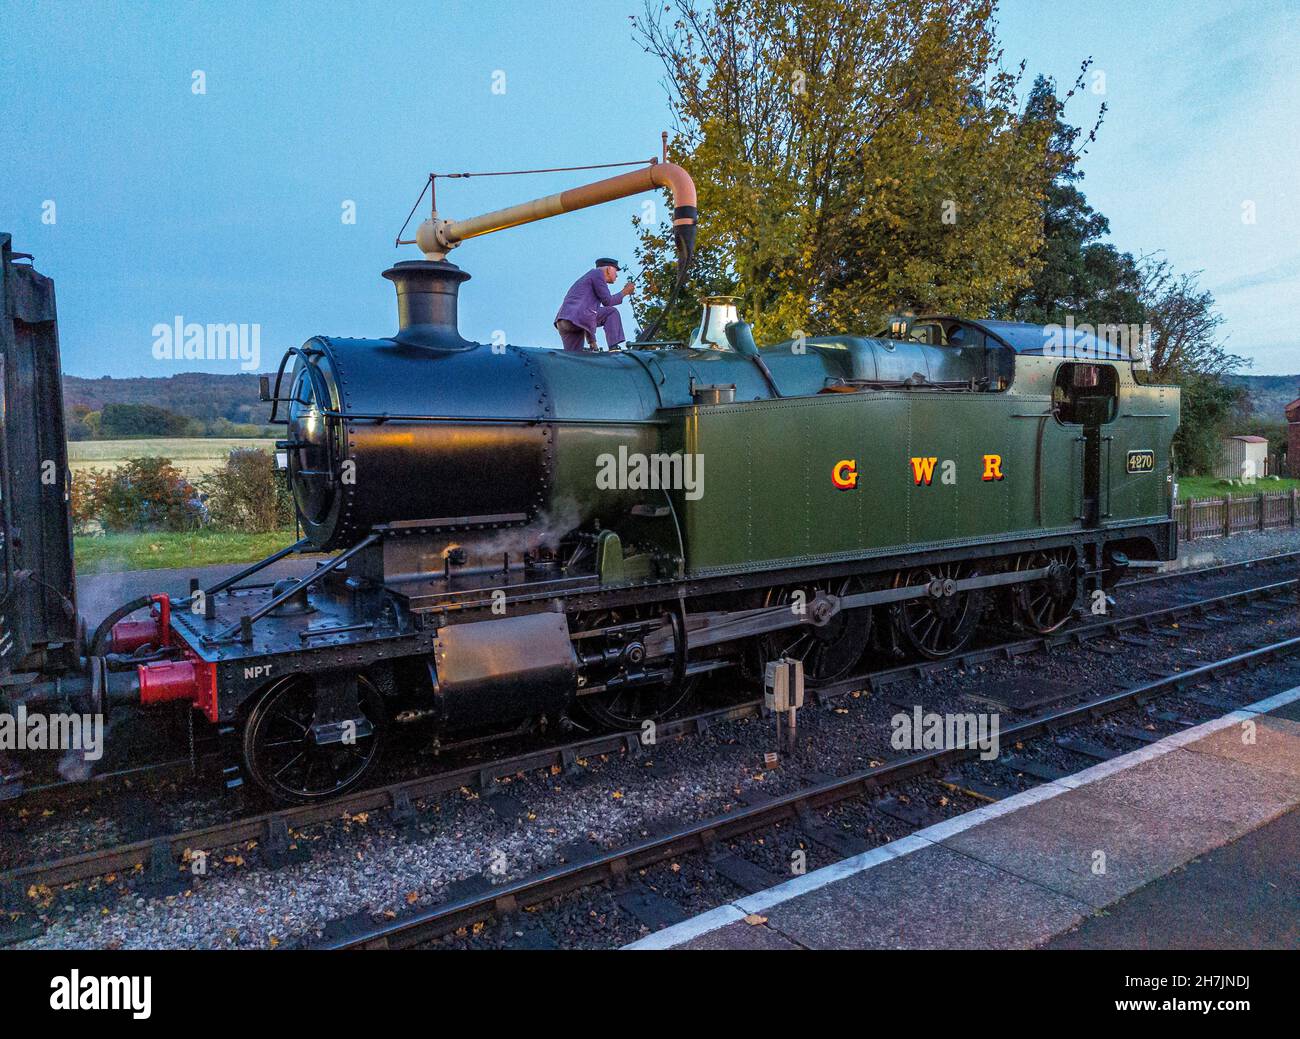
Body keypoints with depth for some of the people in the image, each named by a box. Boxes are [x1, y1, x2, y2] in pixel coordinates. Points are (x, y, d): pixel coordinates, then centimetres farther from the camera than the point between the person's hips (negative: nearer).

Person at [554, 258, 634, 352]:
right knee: (612, 312, -1)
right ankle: (614, 348, -9)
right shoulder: (597, 273, 8)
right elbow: (607, 301, -2)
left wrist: (591, 341, 29)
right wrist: (624, 292, 15)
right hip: (576, 317, -9)